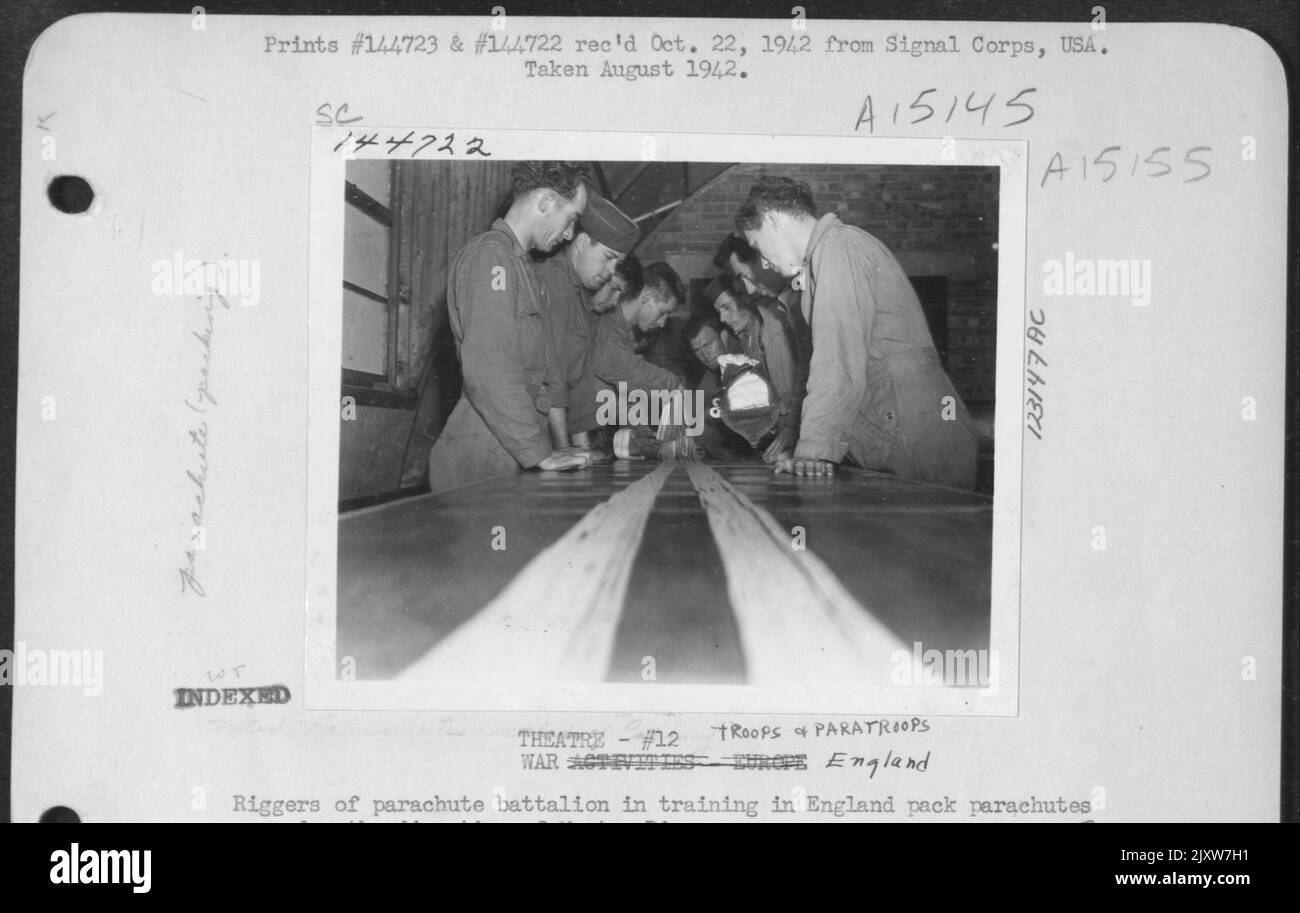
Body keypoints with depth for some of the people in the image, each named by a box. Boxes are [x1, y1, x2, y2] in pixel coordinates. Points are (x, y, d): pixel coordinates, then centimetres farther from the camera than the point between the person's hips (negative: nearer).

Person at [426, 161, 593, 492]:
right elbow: (488, 371, -21)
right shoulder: (489, 255, -10)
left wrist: (553, 447, 17)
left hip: (511, 460, 9)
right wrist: (540, 453, -20)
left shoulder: (518, 264, 23)